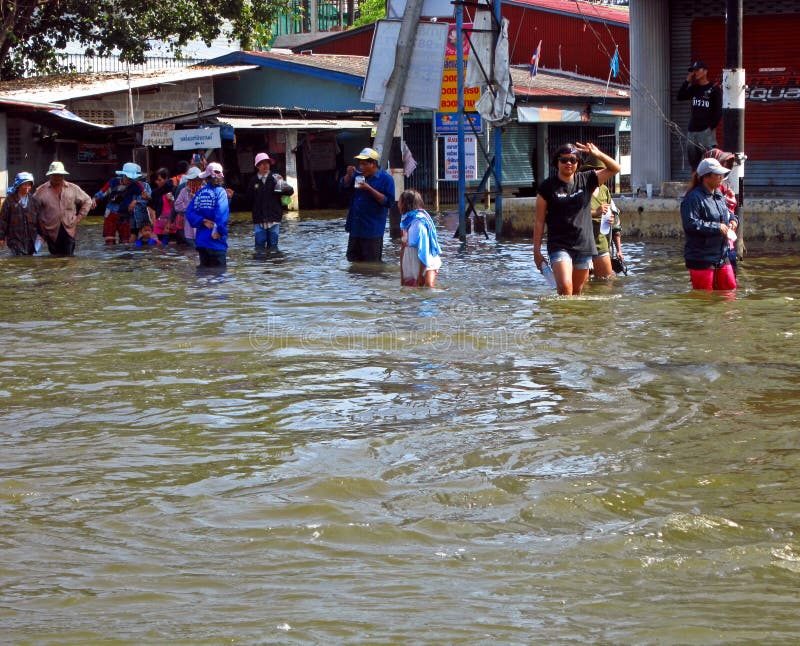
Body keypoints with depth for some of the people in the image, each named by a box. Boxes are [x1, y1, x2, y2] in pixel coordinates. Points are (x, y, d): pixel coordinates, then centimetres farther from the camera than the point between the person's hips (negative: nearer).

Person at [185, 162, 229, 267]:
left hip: (200, 240, 5)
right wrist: (220, 231, -14)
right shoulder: (220, 192, -9)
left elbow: (189, 212, -2)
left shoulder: (199, 193, 6)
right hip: (216, 243, -5)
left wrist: (202, 221, -7)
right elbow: (222, 214, -20)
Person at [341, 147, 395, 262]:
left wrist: (370, 189, -22)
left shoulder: (386, 179, -10)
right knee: (353, 258, 15)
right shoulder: (358, 175, 10)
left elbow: (388, 201, -16)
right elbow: (343, 187, 11)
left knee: (372, 262, -2)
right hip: (356, 227, 7)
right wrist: (348, 175, -8)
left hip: (372, 230, -7)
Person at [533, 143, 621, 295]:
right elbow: (539, 221, 0)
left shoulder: (586, 180, 6)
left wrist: (598, 154, -12)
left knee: (578, 292, 9)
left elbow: (615, 169, 7)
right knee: (565, 287, -22)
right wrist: (537, 251, -3)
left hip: (584, 246, 3)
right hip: (559, 246, -3)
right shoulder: (548, 186, -2)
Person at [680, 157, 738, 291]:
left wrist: (733, 220, 7)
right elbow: (691, 224, -26)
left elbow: (727, 213, 32)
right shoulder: (694, 198, -16)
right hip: (701, 259, -9)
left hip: (722, 257, 9)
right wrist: (717, 227, -21)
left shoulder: (719, 195, 13)